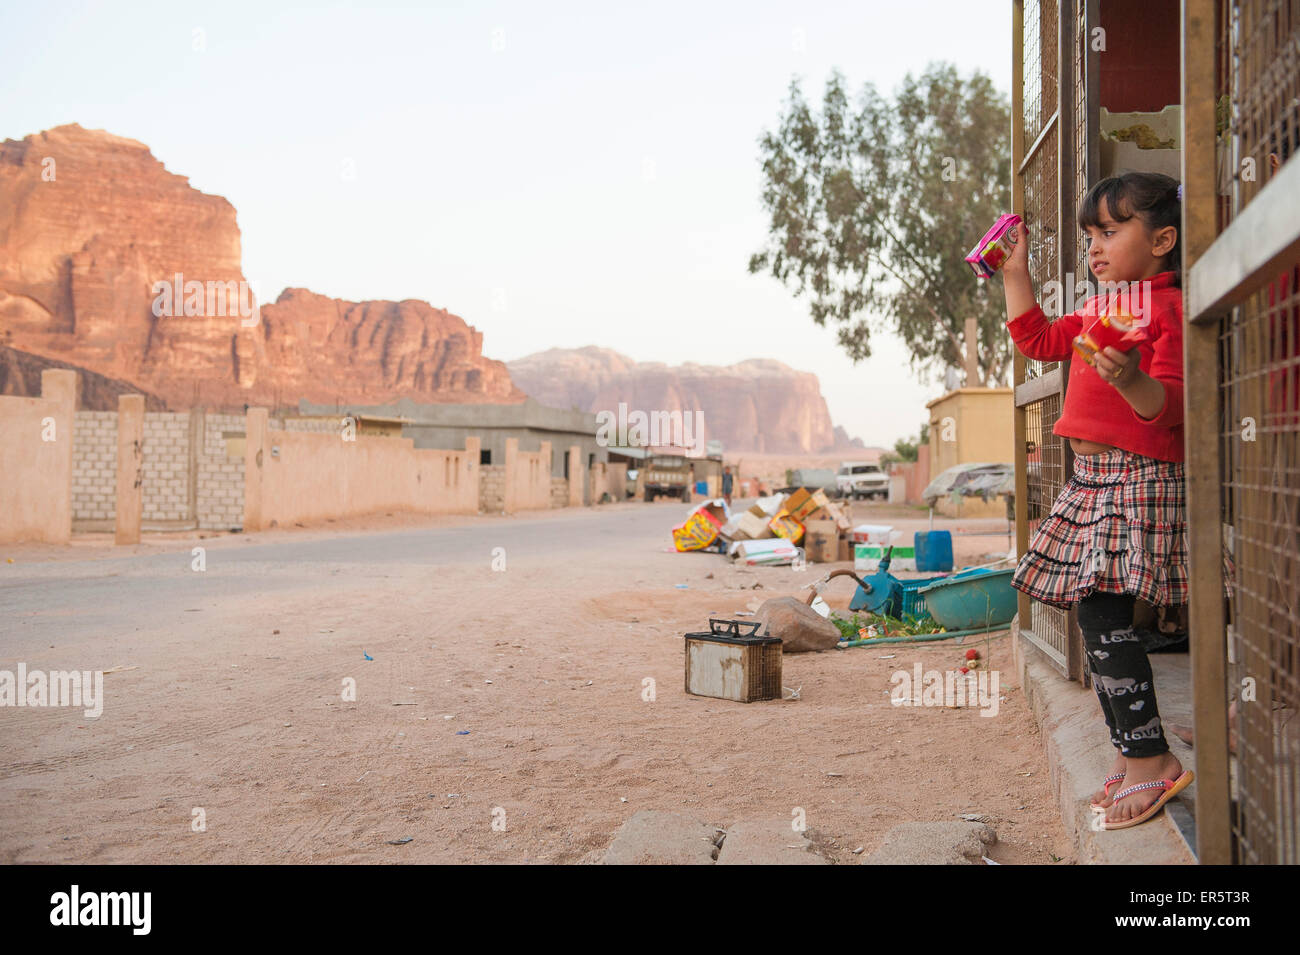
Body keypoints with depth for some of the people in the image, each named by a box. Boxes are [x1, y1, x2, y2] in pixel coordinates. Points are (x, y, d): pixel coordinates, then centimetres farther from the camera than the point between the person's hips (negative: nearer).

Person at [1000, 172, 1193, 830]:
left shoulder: (1168, 306, -9)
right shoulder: (1099, 311, 18)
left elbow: (1171, 406, -17)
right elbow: (1039, 339, 30)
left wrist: (1129, 379, -37)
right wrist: (1014, 273, 26)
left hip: (1140, 477, -9)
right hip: (1092, 475, 9)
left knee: (1103, 611, -14)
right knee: (1098, 615, 9)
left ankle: (1150, 758, -4)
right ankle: (1131, 755, 19)